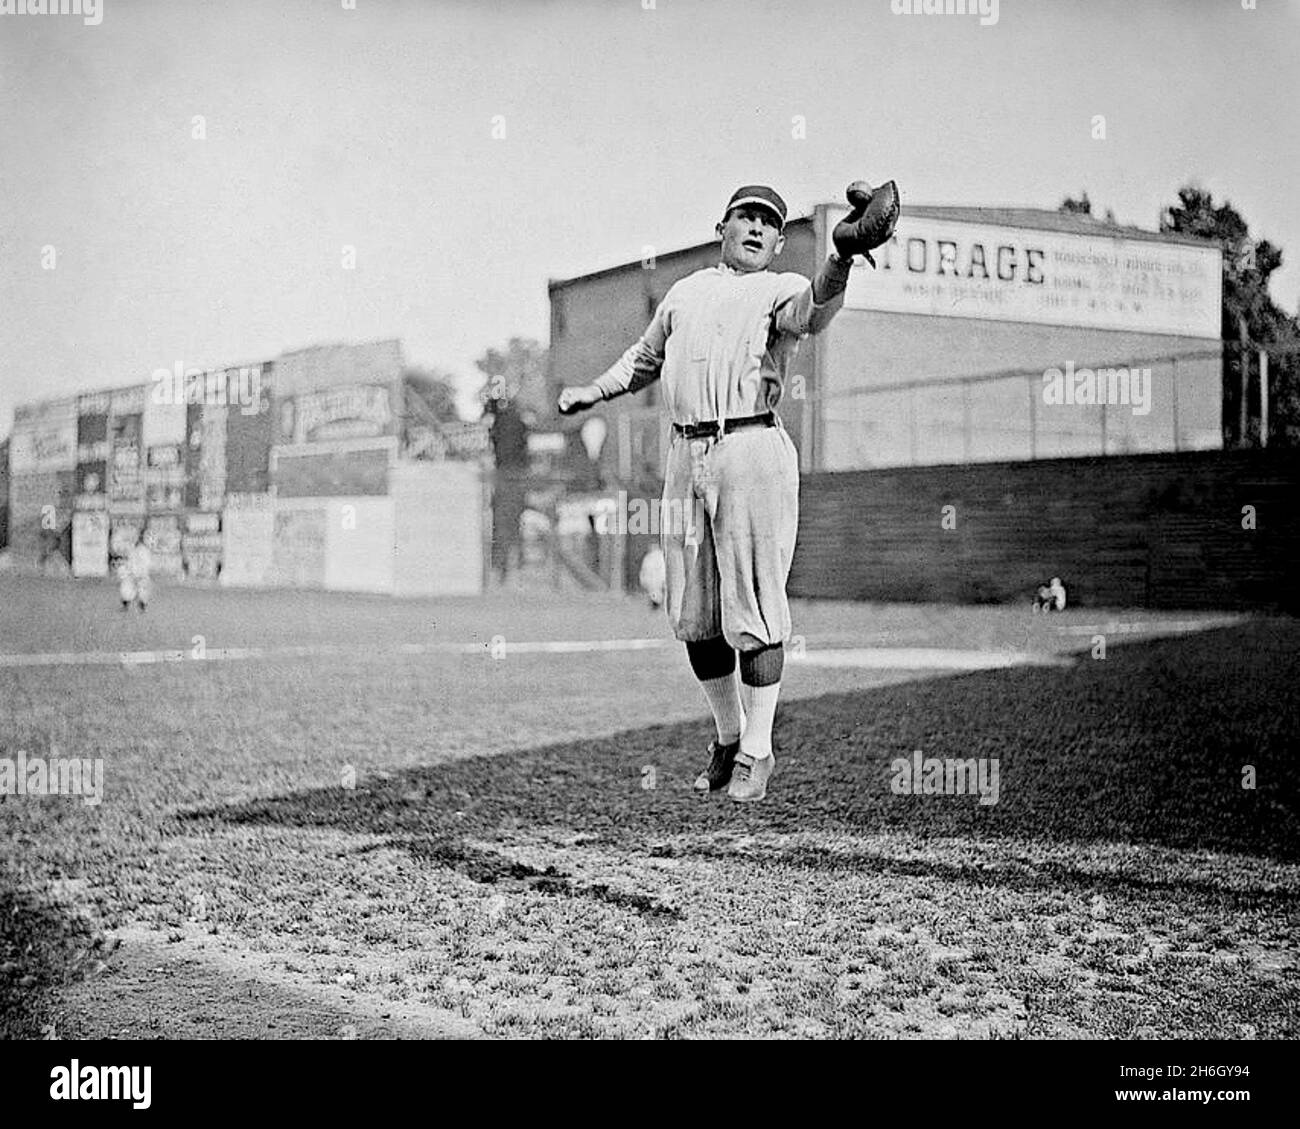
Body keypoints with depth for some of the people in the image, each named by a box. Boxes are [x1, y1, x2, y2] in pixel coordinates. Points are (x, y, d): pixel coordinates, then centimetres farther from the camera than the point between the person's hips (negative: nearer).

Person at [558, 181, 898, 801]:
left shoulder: (782, 290, 5)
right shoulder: (685, 292, 21)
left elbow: (813, 314, -20)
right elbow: (645, 358, 37)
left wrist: (843, 257, -38)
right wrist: (592, 391, 28)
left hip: (754, 454, -5)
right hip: (686, 457, 5)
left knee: (753, 609, -6)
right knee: (693, 616, 8)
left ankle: (756, 752, 5)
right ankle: (727, 737, 24)